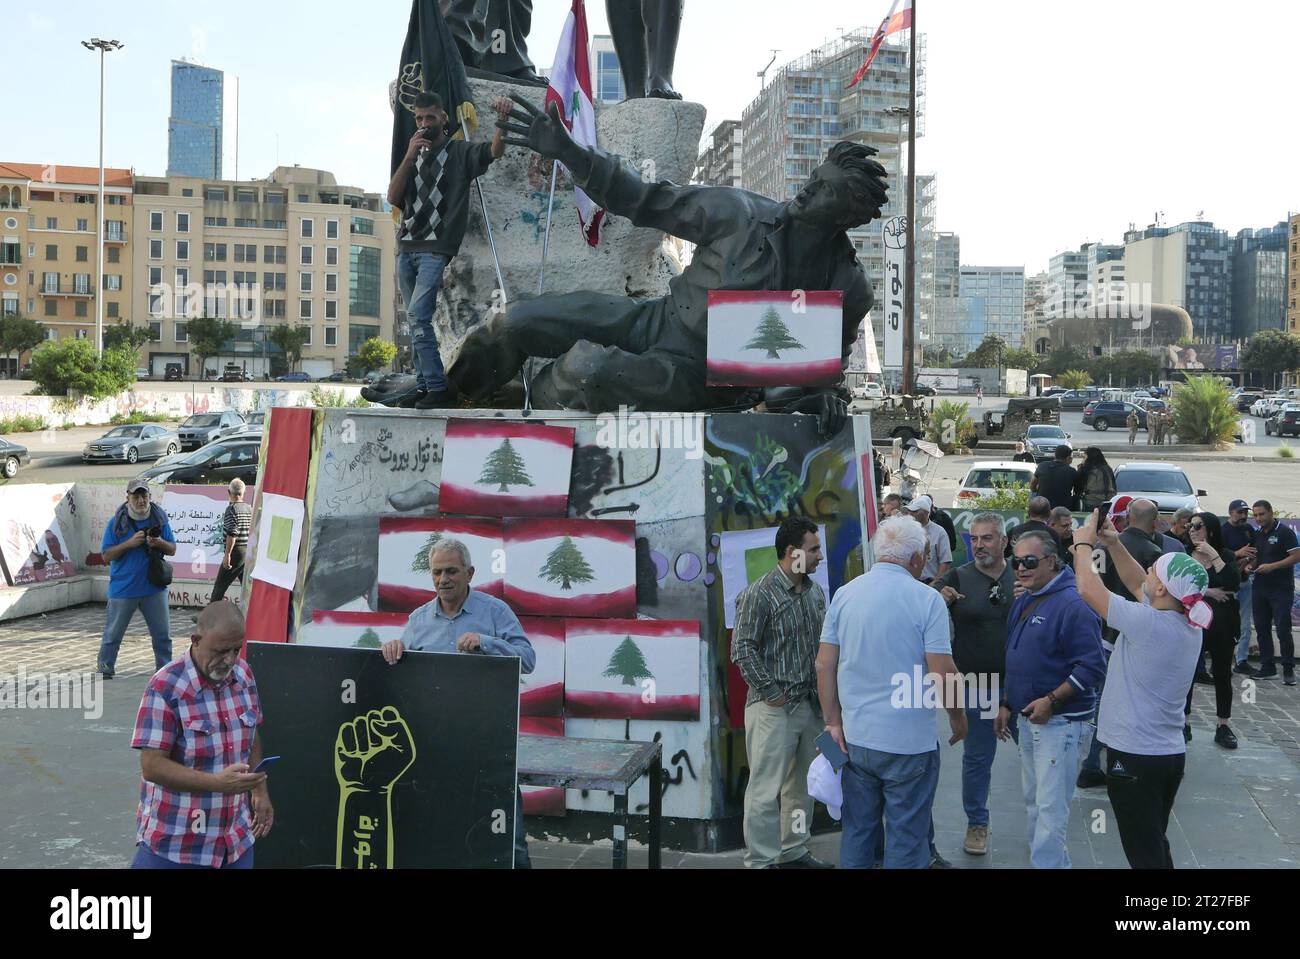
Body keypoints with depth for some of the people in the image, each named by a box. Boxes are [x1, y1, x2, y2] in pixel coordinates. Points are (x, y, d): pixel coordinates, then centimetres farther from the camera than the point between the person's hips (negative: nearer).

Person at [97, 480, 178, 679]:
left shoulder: (160, 519, 2)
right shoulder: (116, 522, -4)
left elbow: (172, 550, 4)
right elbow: (106, 555, -6)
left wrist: (160, 543, -18)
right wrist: (129, 543, -20)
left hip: (154, 587, 2)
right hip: (123, 588, -2)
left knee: (162, 633, 7)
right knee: (113, 633, 8)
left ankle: (165, 669, 19)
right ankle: (104, 669, 21)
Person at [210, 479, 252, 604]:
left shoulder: (231, 509, -10)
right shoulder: (250, 509, 9)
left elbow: (232, 533, -18)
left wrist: (227, 554, -16)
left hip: (236, 551, -6)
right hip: (250, 552, 6)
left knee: (220, 585, 2)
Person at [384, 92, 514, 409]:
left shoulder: (460, 153, 5)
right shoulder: (413, 155, 20)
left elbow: (495, 151, -14)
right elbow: (393, 198, 6)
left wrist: (502, 120, -32)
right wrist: (409, 157, -6)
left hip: (435, 249, -6)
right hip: (406, 248, 6)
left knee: (418, 315, -18)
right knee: (417, 321, 6)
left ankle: (438, 387, -16)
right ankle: (424, 387, 10)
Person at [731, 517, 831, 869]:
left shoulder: (815, 591, 10)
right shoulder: (759, 594, -13)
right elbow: (742, 649, -13)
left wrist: (822, 691, 11)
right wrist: (770, 692, -13)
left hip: (810, 704, 7)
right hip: (774, 709, -7)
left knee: (802, 785, 16)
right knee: (767, 789, -2)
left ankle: (793, 852, 30)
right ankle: (760, 862, 7)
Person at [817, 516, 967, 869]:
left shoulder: (845, 595, 1)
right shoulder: (926, 599, -11)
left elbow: (824, 664, 1)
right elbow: (943, 672, -13)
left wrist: (833, 722, 7)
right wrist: (958, 718, 3)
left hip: (855, 737, 4)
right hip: (909, 742, -4)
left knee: (857, 831, 17)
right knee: (906, 839, 8)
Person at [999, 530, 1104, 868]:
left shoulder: (1072, 605, -18)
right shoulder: (1023, 602, 10)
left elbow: (1091, 667, -21)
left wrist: (1051, 701, -25)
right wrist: (1007, 704, 18)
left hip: (1060, 723, -9)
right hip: (1028, 719, 9)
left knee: (1050, 808, -6)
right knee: (1033, 801, 19)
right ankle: (1043, 855, 33)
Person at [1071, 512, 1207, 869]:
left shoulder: (1149, 624, -23)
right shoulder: (1189, 625, 1)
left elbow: (1088, 588, -16)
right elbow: (1137, 584, 15)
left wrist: (1084, 544, 0)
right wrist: (1112, 543, 11)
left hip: (1134, 756, -8)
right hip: (1171, 754, 8)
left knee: (1144, 855, 2)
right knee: (1156, 846, 23)